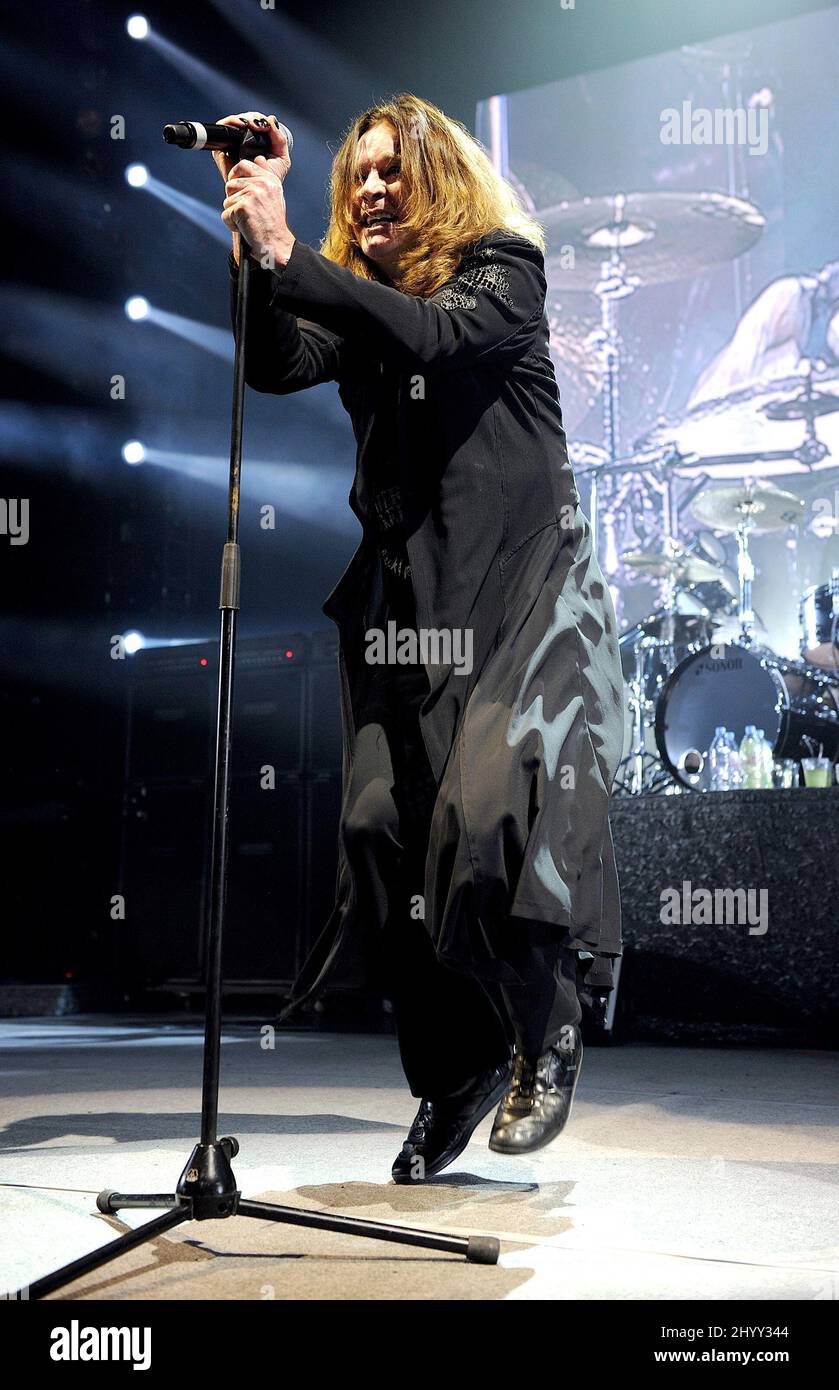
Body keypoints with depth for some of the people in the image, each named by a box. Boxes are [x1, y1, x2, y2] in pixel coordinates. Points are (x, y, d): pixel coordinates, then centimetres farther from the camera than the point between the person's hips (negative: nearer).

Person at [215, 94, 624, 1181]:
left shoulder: (503, 266, 4)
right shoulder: (353, 300, 17)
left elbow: (432, 333, -18)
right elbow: (276, 367, -2)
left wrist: (288, 257, -23)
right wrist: (254, 234, -10)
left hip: (519, 584, -4)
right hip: (405, 594, 5)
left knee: (490, 821, -20)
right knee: (384, 834, -5)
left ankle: (549, 1038, 7)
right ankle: (454, 1076, 14)